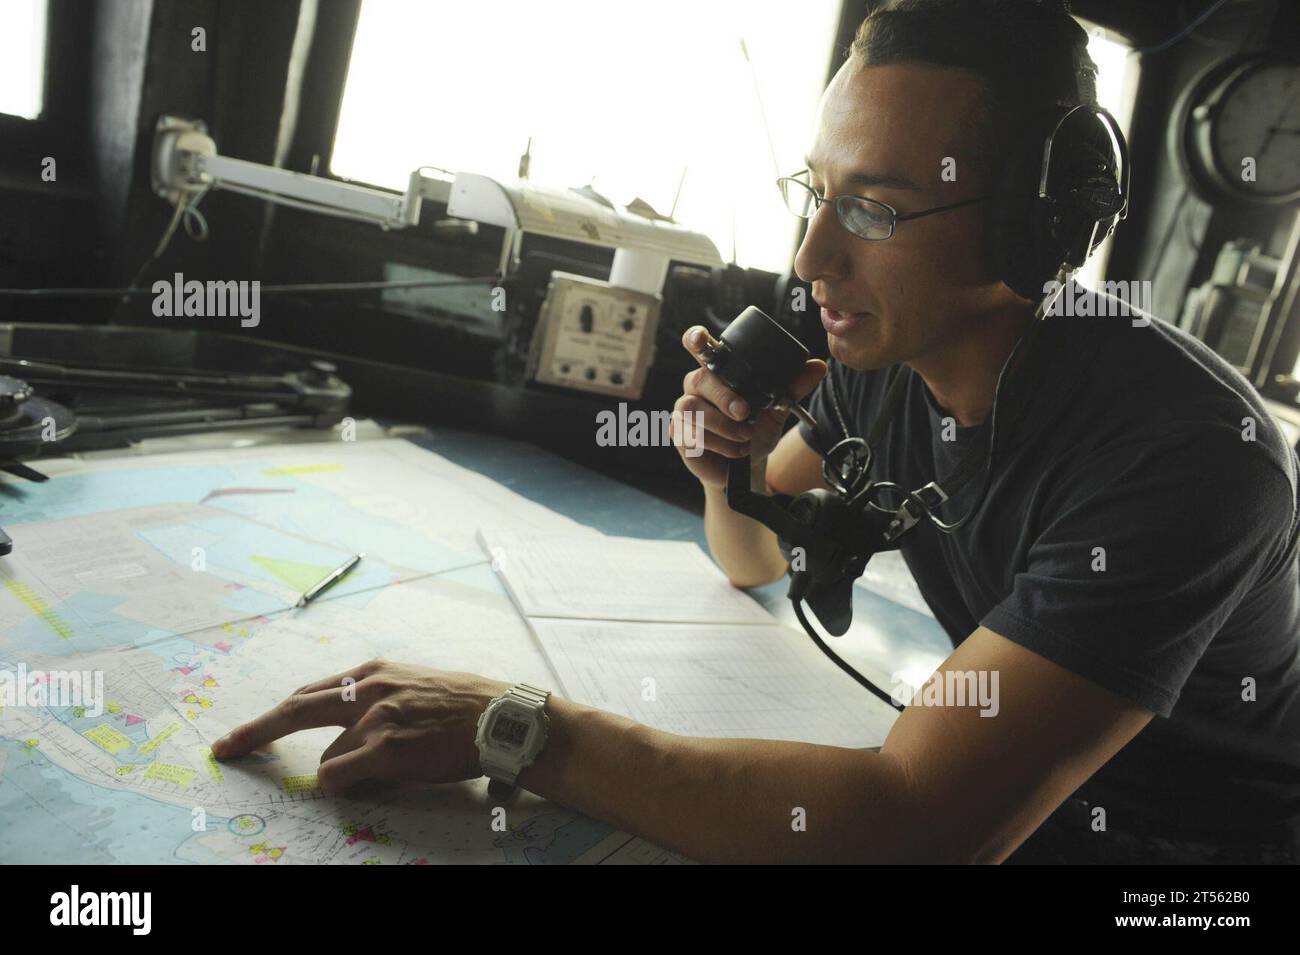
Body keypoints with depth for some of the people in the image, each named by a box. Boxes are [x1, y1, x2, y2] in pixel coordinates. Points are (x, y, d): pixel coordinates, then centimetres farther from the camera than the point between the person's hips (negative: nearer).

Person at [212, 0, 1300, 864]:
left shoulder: (1183, 445, -30)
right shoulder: (878, 361, -8)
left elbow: (922, 823, -36)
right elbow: (754, 559, 7)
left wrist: (517, 724, -34)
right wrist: (729, 469, -17)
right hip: (990, 796, 5)